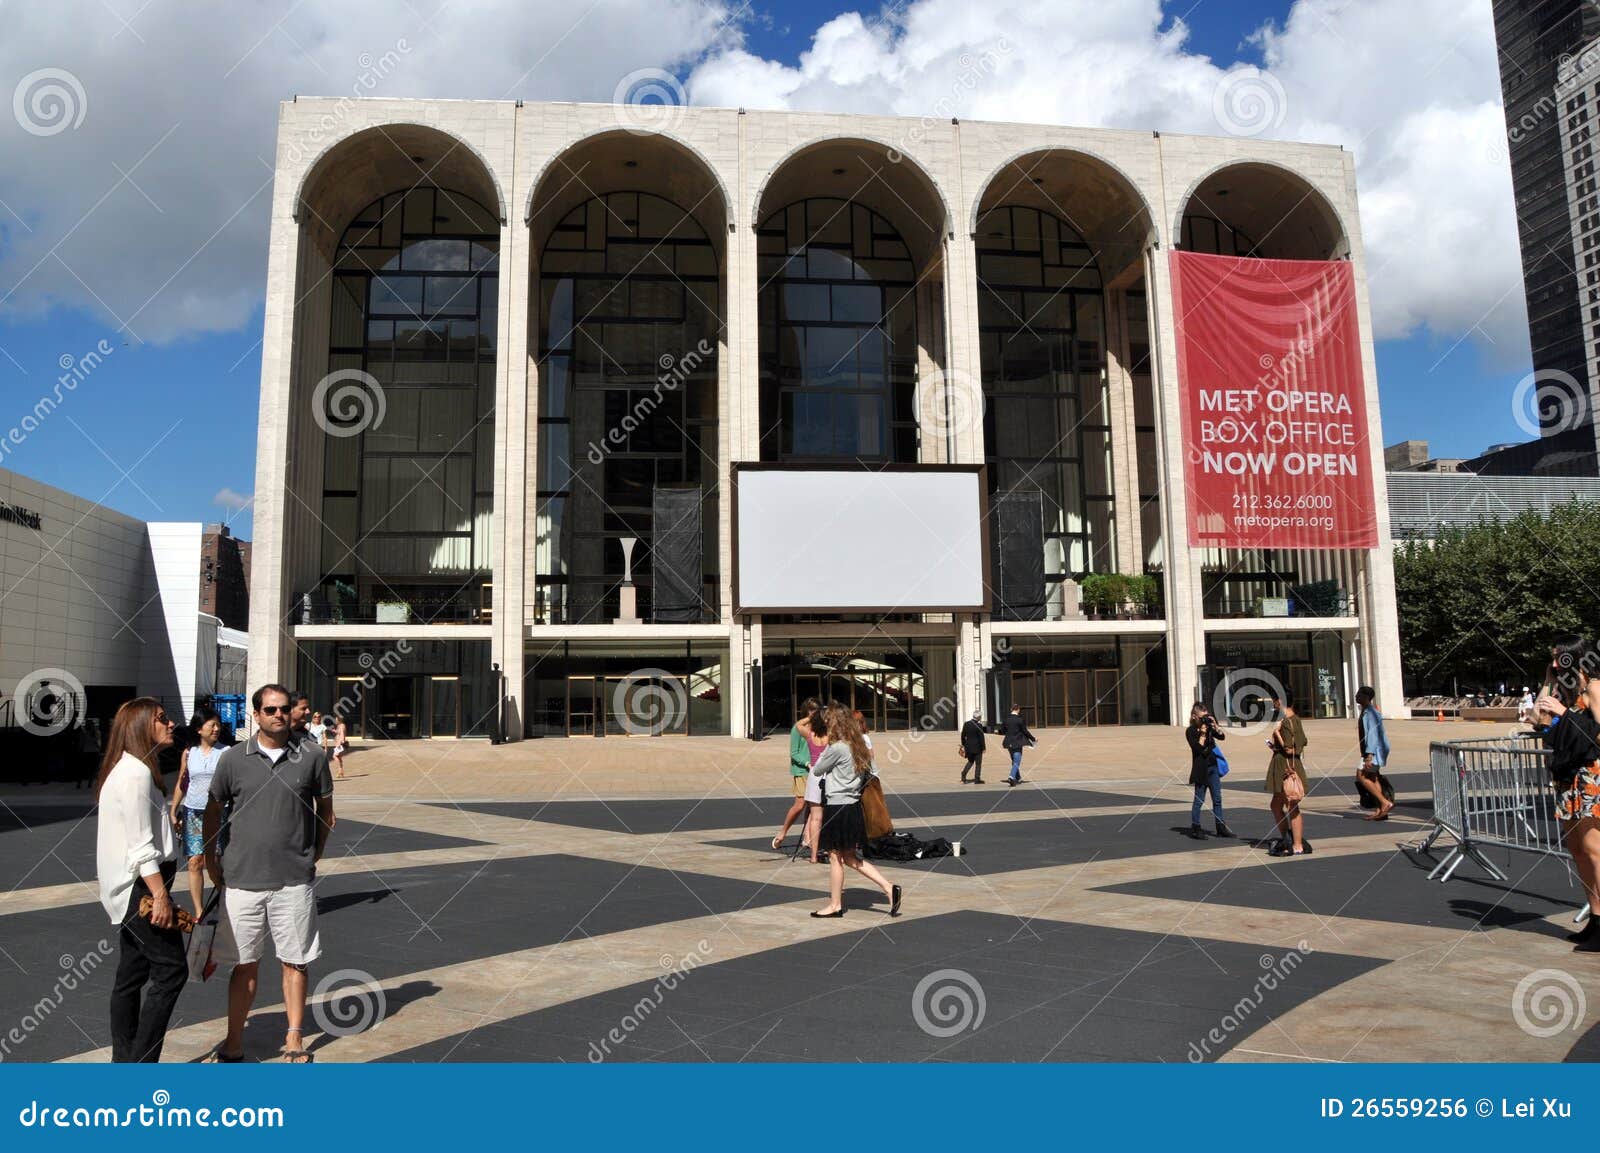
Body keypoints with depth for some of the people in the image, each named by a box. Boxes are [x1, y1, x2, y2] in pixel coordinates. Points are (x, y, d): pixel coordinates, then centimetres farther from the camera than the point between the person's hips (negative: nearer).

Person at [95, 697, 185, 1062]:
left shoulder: (132, 769, 15)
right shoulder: (136, 773, -17)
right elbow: (142, 846, -21)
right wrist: (160, 895, -20)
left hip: (134, 890, 10)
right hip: (142, 886, -10)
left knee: (132, 975, 14)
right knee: (171, 970, -6)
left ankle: (124, 1062, 22)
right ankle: (141, 1065, -1)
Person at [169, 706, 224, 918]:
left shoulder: (225, 752, -3)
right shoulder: (189, 753, 6)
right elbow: (181, 785, 12)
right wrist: (173, 813, 10)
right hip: (192, 812, 3)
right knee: (195, 862, 4)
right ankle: (199, 911, 12)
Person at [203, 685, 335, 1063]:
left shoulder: (311, 756, -1)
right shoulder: (234, 758, -1)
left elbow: (324, 808, 11)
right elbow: (212, 811, 10)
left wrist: (315, 852, 7)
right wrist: (212, 863, 7)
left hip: (295, 880, 0)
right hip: (242, 880, 0)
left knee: (294, 962, 8)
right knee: (245, 964, 10)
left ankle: (293, 1041, 20)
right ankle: (234, 1043, 23)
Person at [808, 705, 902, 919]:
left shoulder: (836, 748, -17)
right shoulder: (857, 746, 8)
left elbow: (817, 771, -6)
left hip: (838, 808, -8)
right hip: (853, 805, 8)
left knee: (835, 857, 5)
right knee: (850, 857, 15)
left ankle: (835, 905, 16)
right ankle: (889, 888, 9)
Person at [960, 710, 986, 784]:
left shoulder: (966, 724, 3)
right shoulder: (978, 725, -15)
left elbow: (963, 735, 10)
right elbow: (981, 737, -14)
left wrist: (963, 745, 21)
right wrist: (983, 748, -7)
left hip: (968, 746, 5)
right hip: (977, 747, -5)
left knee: (970, 761, 20)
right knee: (978, 763, 7)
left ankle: (964, 773, 1)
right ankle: (977, 779, 9)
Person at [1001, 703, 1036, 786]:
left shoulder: (1007, 719, 1)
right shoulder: (1020, 719, -13)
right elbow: (1025, 731, -9)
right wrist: (1033, 739, 3)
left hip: (1009, 742, 5)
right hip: (1018, 743, -5)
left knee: (1014, 761, 19)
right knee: (1017, 761, -3)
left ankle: (1018, 778, 29)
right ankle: (1011, 777, -22)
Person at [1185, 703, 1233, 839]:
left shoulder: (1208, 727, 9)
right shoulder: (1190, 731, -8)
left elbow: (1222, 737, 0)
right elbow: (1198, 748, -19)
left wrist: (1215, 725, -11)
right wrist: (1203, 733, -19)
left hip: (1213, 767, 6)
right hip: (1201, 768, -6)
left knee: (1217, 798, 9)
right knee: (1199, 800, -1)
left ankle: (1221, 827, 15)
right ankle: (1194, 828, 5)